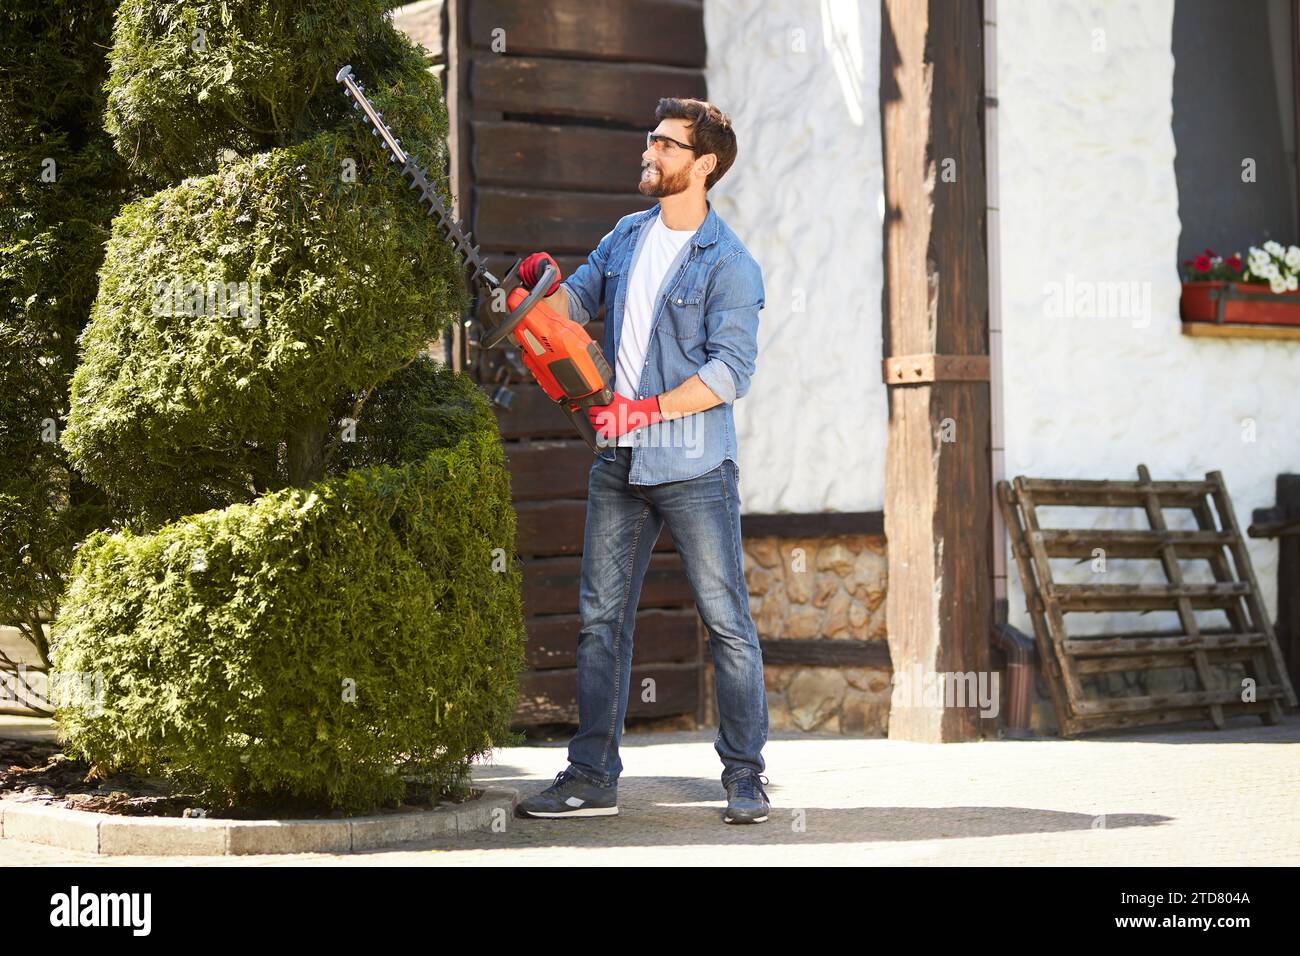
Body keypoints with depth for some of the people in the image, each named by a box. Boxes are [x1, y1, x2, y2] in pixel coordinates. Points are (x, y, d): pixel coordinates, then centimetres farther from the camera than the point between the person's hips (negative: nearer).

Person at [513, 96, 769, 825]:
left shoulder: (728, 263, -10)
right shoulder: (628, 236, 12)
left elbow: (732, 370, -16)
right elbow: (576, 302, 14)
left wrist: (649, 410, -20)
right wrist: (547, 285, -8)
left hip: (694, 468, -7)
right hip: (621, 465, 7)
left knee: (727, 621, -1)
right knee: (602, 619, 8)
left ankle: (746, 775, 6)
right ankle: (592, 778, 13)